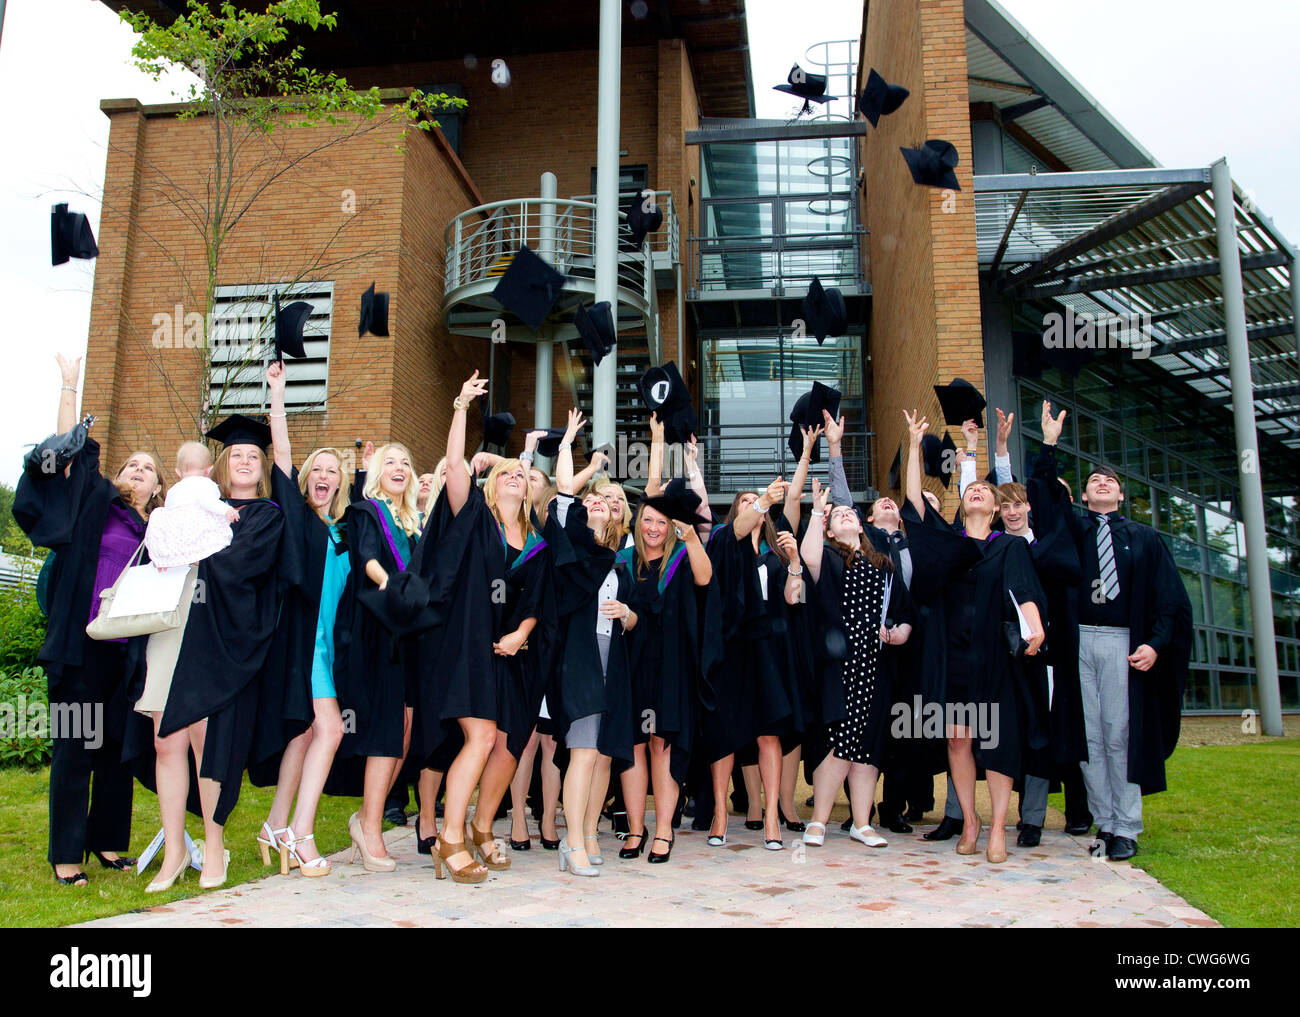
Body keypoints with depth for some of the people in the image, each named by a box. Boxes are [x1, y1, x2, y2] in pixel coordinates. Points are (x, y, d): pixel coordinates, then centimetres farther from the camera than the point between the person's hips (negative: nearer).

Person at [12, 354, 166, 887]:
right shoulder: (96, 502, 7)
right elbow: (73, 448, 4)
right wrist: (70, 384, 4)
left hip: (131, 650, 3)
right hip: (84, 643, -3)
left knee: (118, 745, 9)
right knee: (74, 745, 0)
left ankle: (108, 841, 21)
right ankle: (66, 853, 8)